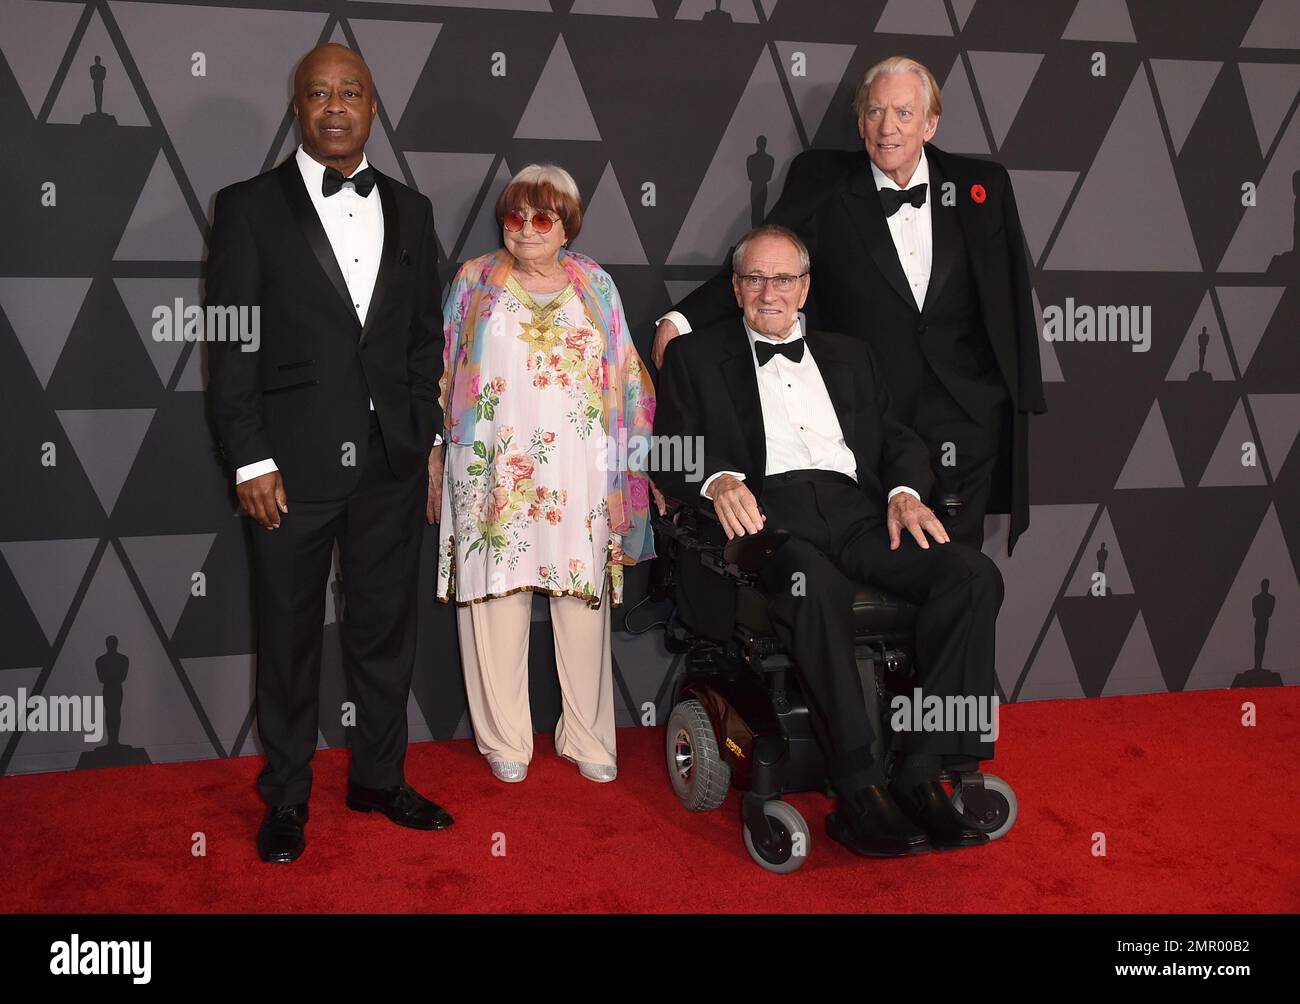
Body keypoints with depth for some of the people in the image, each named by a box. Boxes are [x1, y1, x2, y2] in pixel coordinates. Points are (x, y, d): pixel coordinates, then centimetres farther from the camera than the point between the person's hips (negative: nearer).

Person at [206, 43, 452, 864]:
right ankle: (287, 797, 23)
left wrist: (427, 441, 6)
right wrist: (250, 460, -10)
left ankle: (380, 777, 29)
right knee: (289, 635, 8)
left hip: (391, 463, 4)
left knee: (387, 626, 12)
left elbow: (426, 338, 12)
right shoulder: (250, 208, -1)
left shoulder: (410, 210, 10)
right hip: (293, 464, -3)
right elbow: (229, 345, -4)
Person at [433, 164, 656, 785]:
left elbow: (624, 378, 11)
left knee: (583, 600, 1)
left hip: (577, 471, 1)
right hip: (493, 470, 0)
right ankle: (505, 741, 12)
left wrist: (623, 473, 5)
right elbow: (444, 373, 11)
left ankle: (588, 738, 14)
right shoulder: (475, 282, 10)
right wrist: (437, 464, 5)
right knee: (495, 599, 0)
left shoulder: (595, 286, 11)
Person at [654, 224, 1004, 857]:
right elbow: (671, 450, 6)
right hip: (766, 509, -4)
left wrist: (905, 490, -2)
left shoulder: (848, 356, 29)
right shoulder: (695, 357, 19)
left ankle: (921, 776, -22)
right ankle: (860, 793, -32)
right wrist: (718, 479, -17)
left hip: (856, 510, 4)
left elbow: (897, 438, 21)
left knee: (974, 575, -23)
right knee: (815, 585, -39)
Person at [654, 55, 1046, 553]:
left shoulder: (983, 185, 7)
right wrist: (682, 318, -16)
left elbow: (1014, 296, 12)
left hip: (964, 413, 1)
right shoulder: (822, 182, 2)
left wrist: (1024, 395, 11)